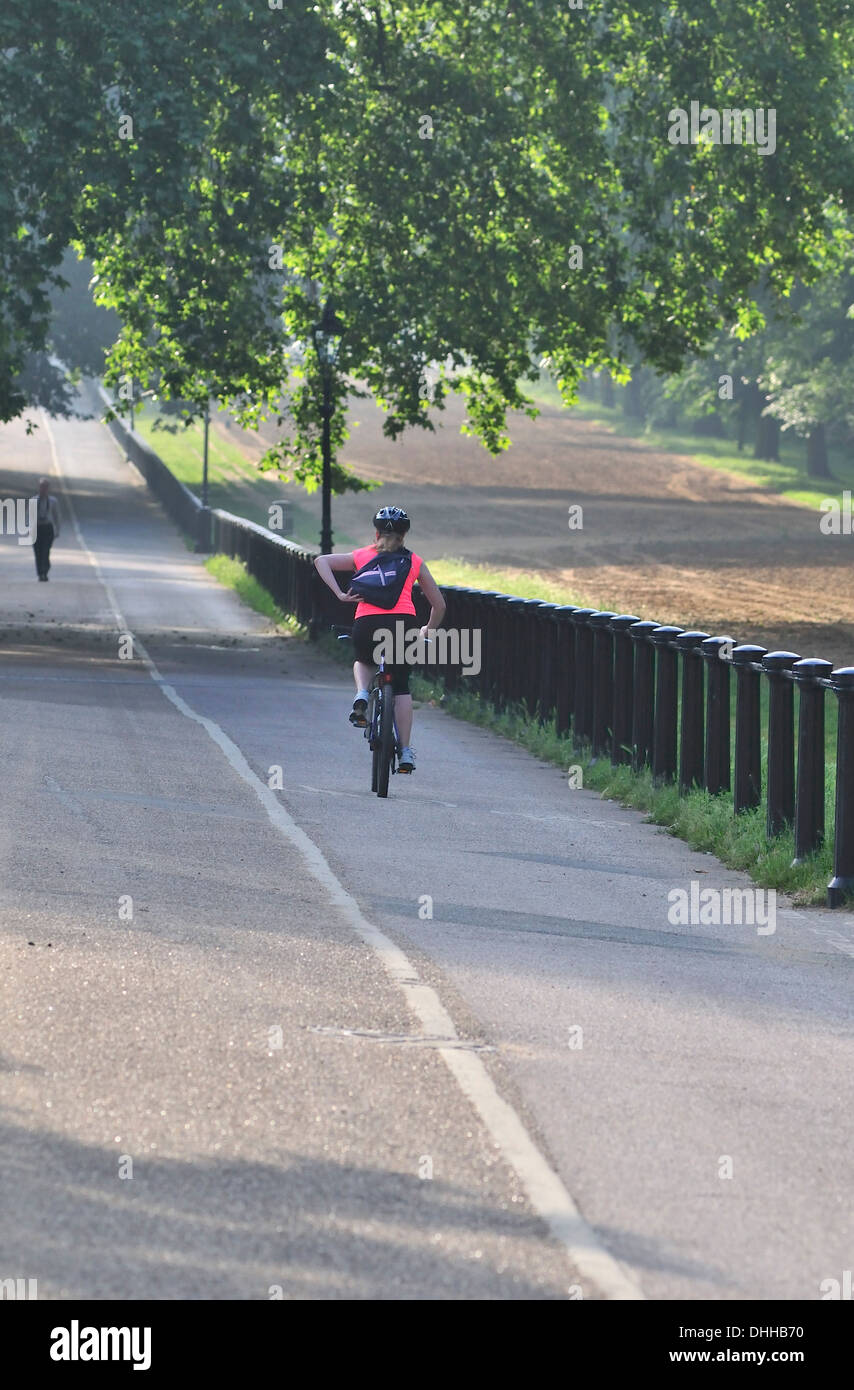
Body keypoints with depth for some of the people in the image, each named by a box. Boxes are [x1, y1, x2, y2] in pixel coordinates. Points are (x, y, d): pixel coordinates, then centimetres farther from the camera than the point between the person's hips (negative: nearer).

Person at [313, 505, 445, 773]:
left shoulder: (362, 555, 22)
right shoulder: (415, 562, 21)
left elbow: (321, 561, 13)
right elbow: (439, 604, 21)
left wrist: (340, 595, 6)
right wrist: (428, 631, 39)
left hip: (366, 623, 1)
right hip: (402, 624, -1)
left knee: (363, 662, 34)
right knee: (401, 687, 15)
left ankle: (361, 695, 2)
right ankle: (405, 752, 7)